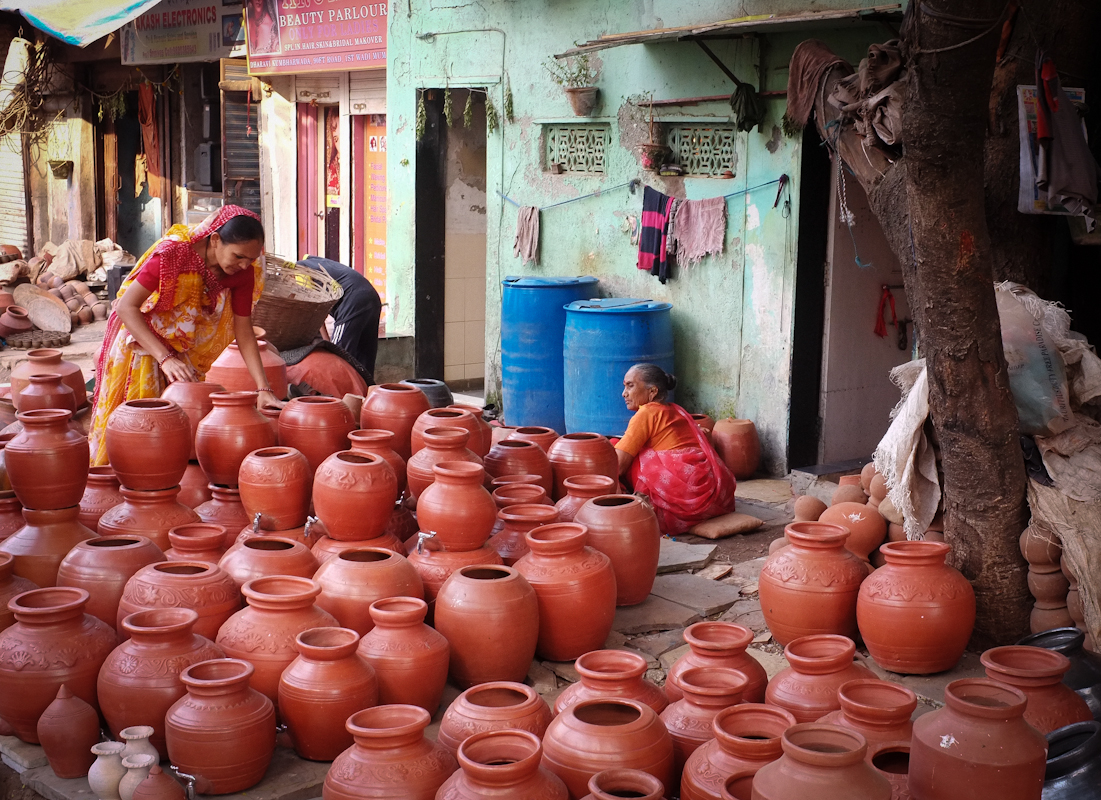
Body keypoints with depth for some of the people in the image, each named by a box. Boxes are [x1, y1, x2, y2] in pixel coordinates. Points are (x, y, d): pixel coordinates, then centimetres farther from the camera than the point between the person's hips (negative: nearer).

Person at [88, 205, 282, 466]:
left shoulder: (243, 272, -15)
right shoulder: (173, 253, -31)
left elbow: (244, 332, -11)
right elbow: (126, 308, -31)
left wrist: (264, 389, -21)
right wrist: (165, 358, -40)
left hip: (186, 352, 4)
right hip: (140, 341, -4)